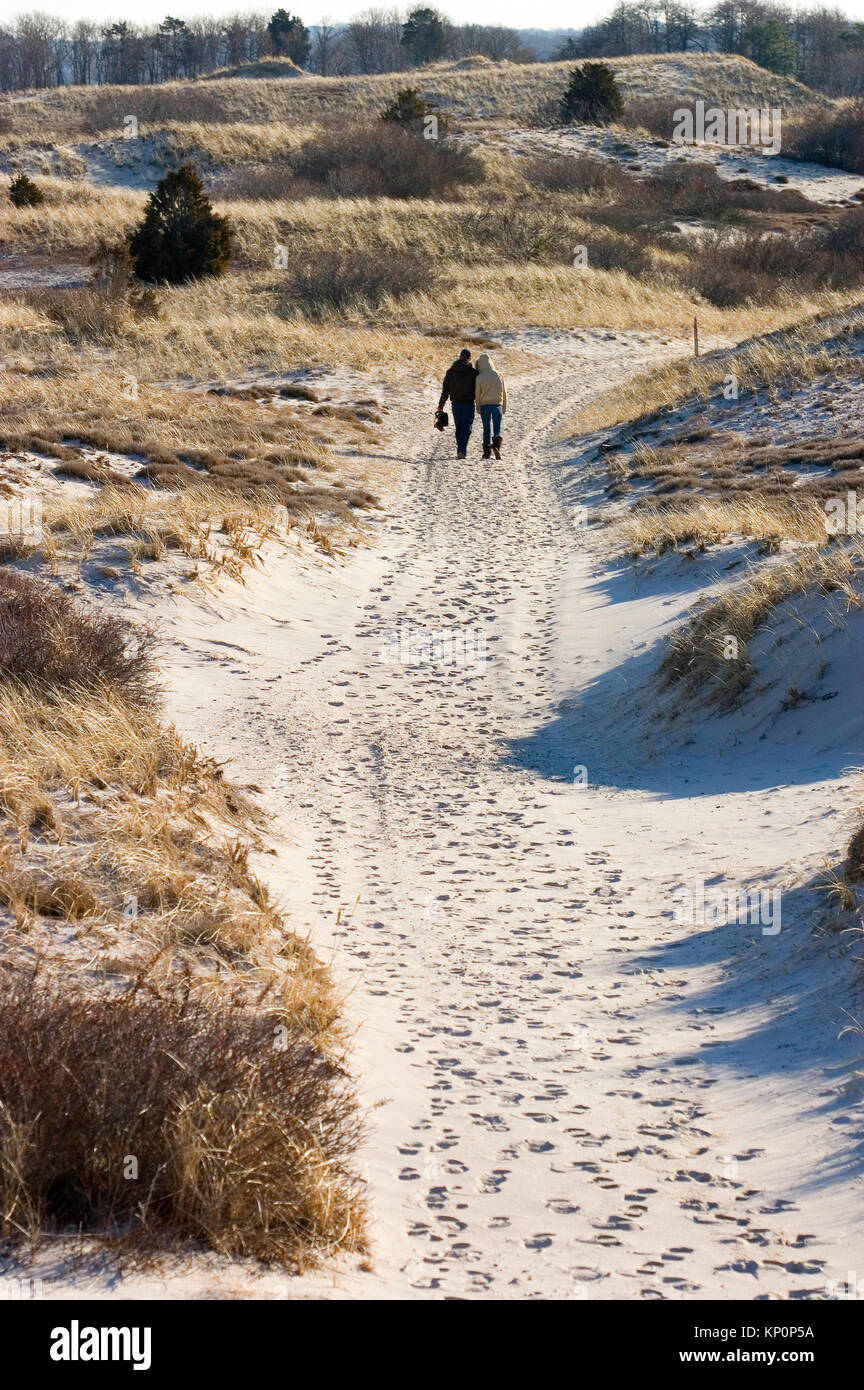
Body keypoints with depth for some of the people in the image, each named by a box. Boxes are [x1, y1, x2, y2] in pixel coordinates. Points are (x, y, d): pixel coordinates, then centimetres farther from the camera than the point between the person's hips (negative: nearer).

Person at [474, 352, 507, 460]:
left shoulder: (479, 377, -7)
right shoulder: (499, 375, 0)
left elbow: (477, 394, -2)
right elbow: (504, 393, 7)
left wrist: (478, 408, 10)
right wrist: (504, 408, 15)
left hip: (484, 405, -1)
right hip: (497, 404, 1)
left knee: (486, 429, 9)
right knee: (497, 428, 4)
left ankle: (487, 452, 9)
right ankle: (496, 445, -20)